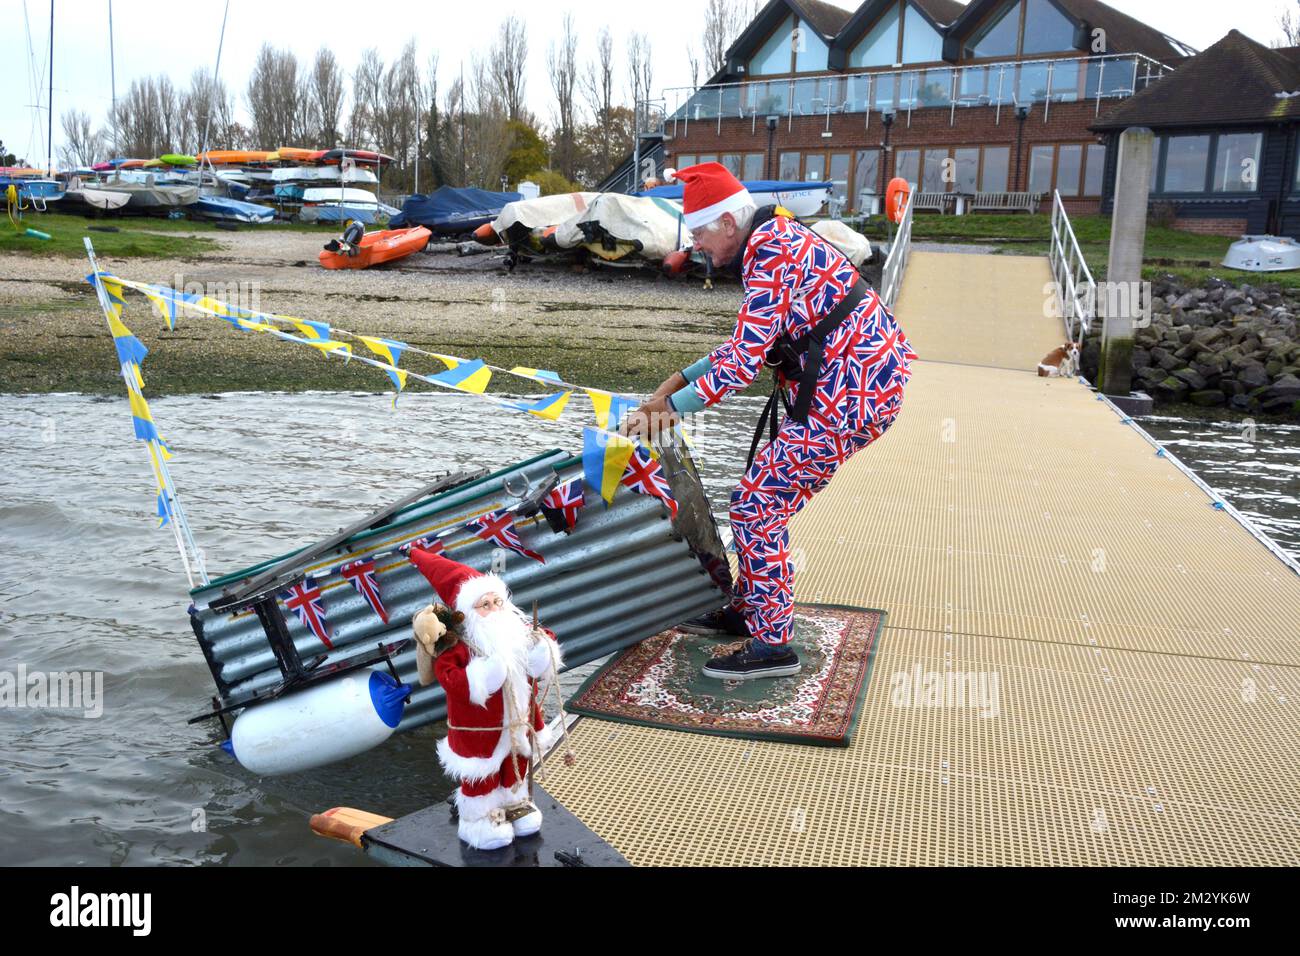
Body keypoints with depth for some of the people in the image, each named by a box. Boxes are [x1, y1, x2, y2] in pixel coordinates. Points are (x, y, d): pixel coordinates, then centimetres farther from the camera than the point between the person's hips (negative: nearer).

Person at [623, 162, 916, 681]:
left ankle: (772, 643, 1)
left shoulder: (772, 253, -17)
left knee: (755, 506, -7)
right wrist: (677, 381, 15)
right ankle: (746, 609, 31)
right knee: (771, 498, 17)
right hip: (855, 385, 10)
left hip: (848, 395, -10)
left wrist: (672, 407, -14)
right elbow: (749, 341, 20)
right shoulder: (776, 240, 16)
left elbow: (743, 360, -22)